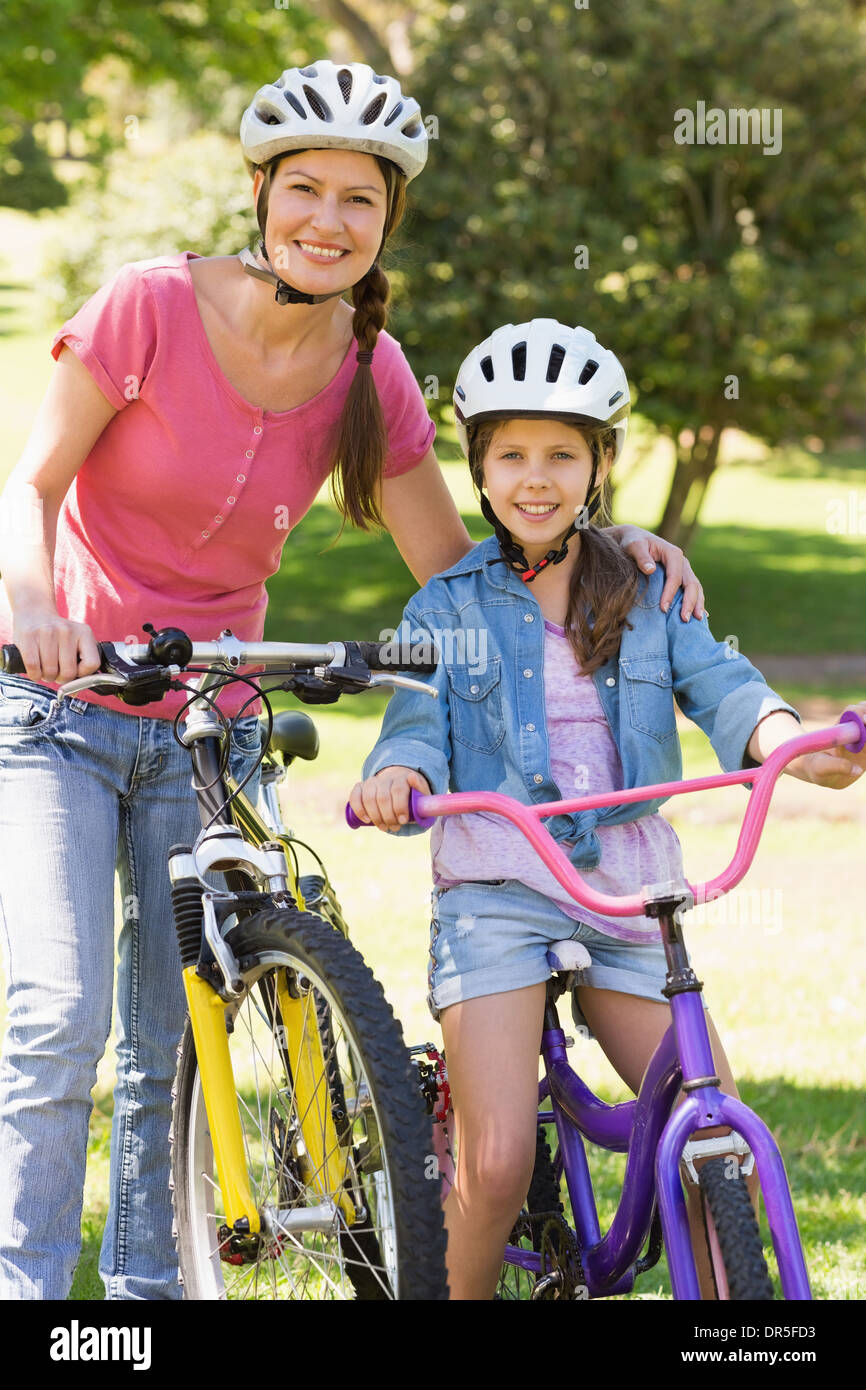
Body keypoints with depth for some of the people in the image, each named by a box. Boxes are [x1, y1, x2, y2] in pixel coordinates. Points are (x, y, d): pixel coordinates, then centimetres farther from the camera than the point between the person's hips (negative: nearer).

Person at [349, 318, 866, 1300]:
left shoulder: (648, 594, 13)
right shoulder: (448, 608, 9)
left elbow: (716, 682, -3)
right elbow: (419, 728, -2)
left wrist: (782, 737, -25)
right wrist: (395, 778, -26)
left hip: (628, 902, 2)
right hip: (497, 895, -2)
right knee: (497, 1163, -16)